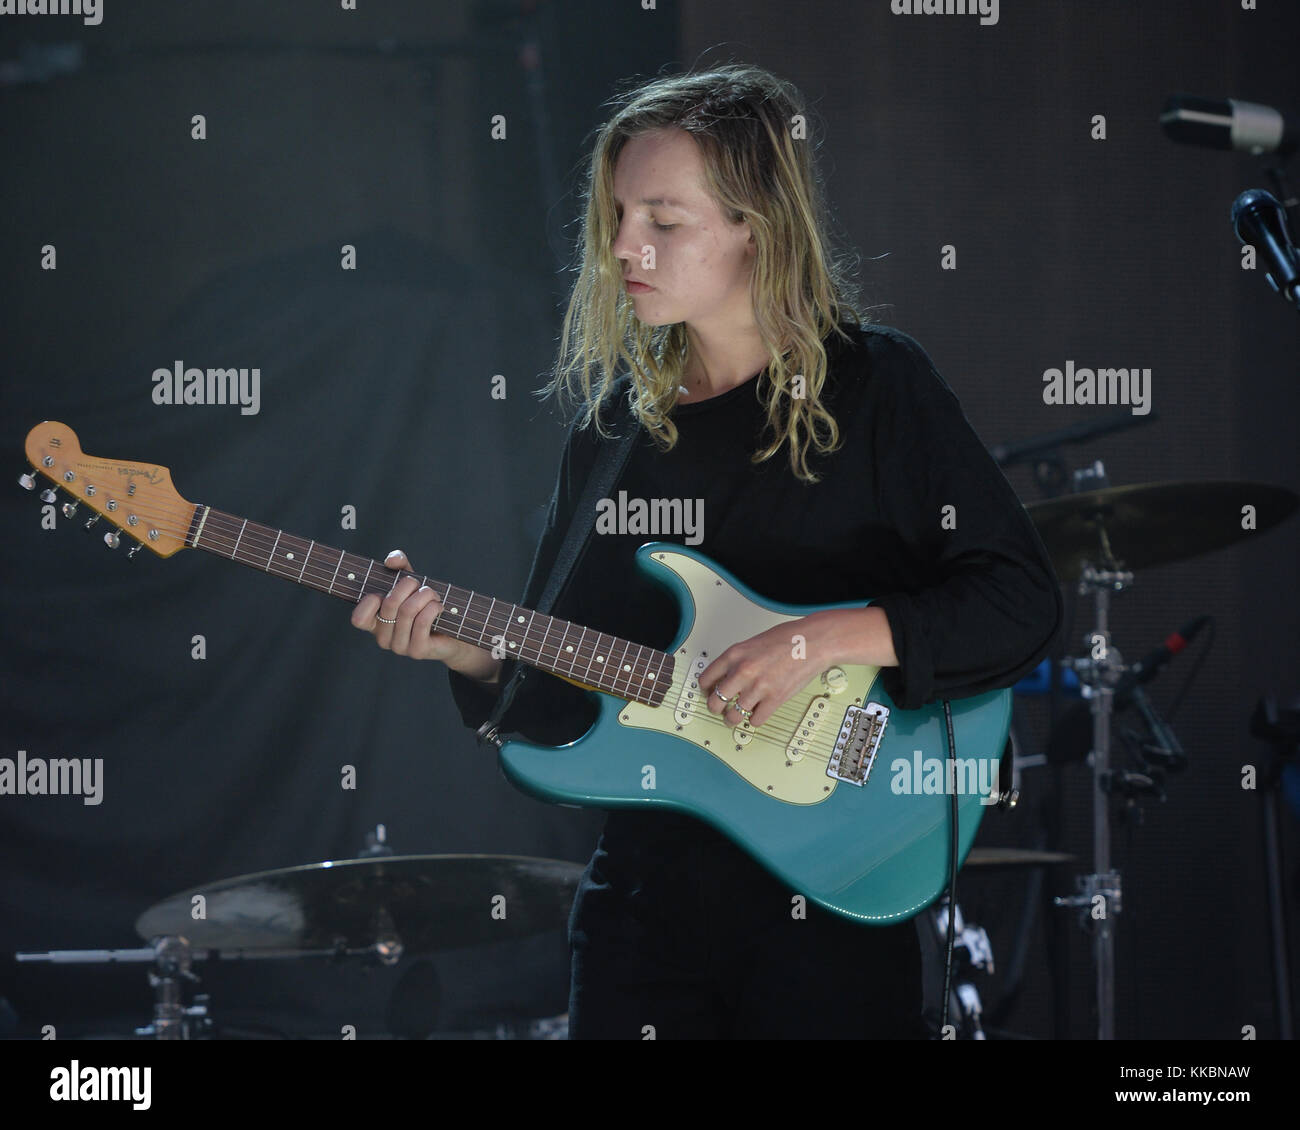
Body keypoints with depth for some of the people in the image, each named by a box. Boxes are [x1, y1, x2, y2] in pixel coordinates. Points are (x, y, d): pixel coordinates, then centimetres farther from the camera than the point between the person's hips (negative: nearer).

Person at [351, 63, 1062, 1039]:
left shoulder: (875, 385, -5)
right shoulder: (616, 422, 10)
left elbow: (1022, 604, -12)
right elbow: (560, 699, 12)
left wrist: (823, 640, -20)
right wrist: (475, 652, -8)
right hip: (645, 890, 4)